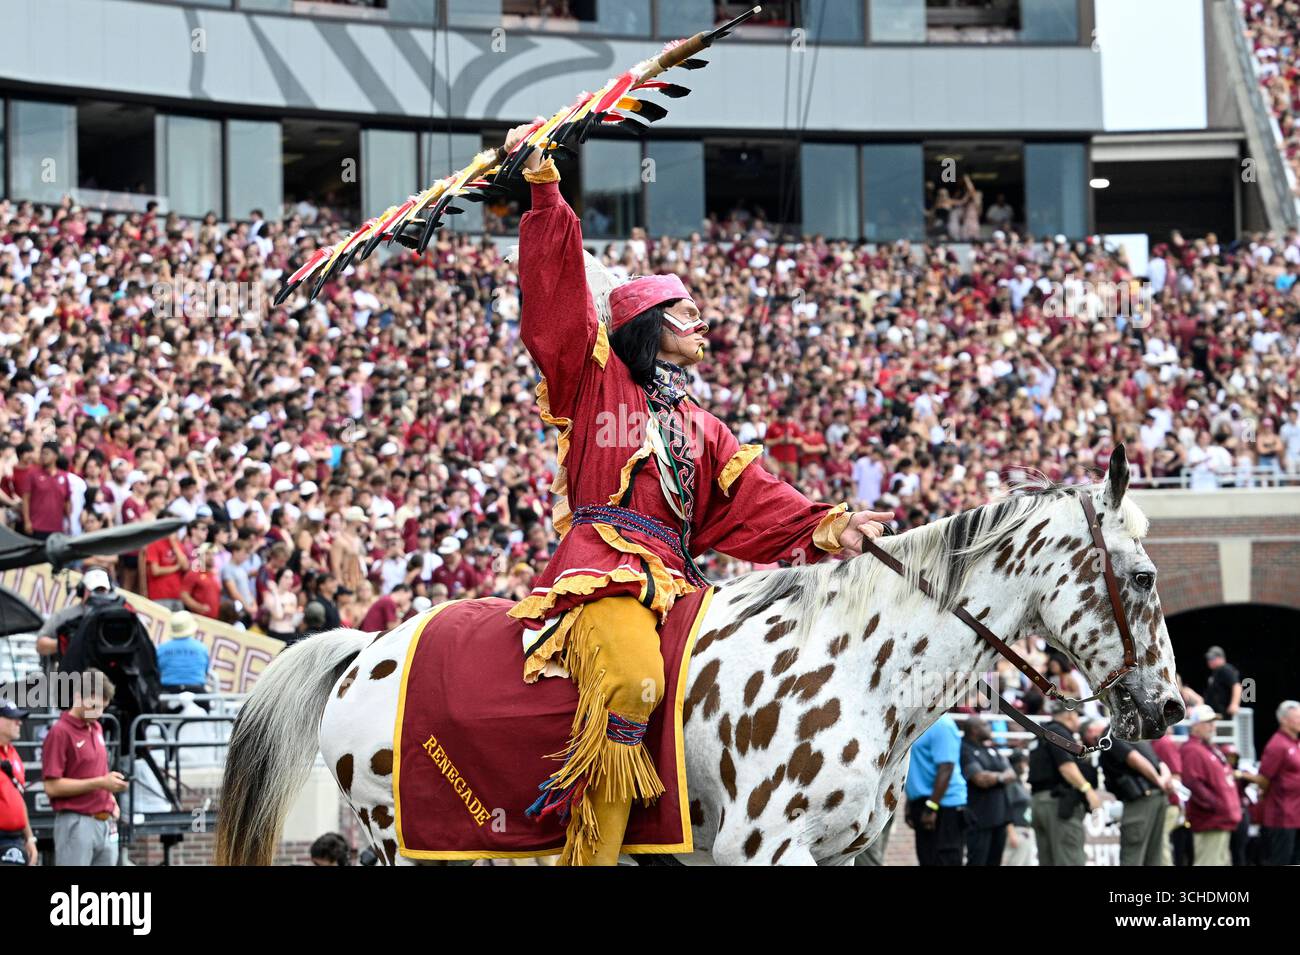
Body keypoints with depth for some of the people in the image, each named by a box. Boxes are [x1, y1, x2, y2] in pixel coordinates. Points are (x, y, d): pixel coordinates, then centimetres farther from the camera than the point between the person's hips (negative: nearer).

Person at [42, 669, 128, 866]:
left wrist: (111, 800, 10)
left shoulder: (96, 728, 15)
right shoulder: (60, 733, -11)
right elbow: (52, 786, -16)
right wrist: (100, 783, -18)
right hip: (76, 825, -8)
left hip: (106, 823, 8)